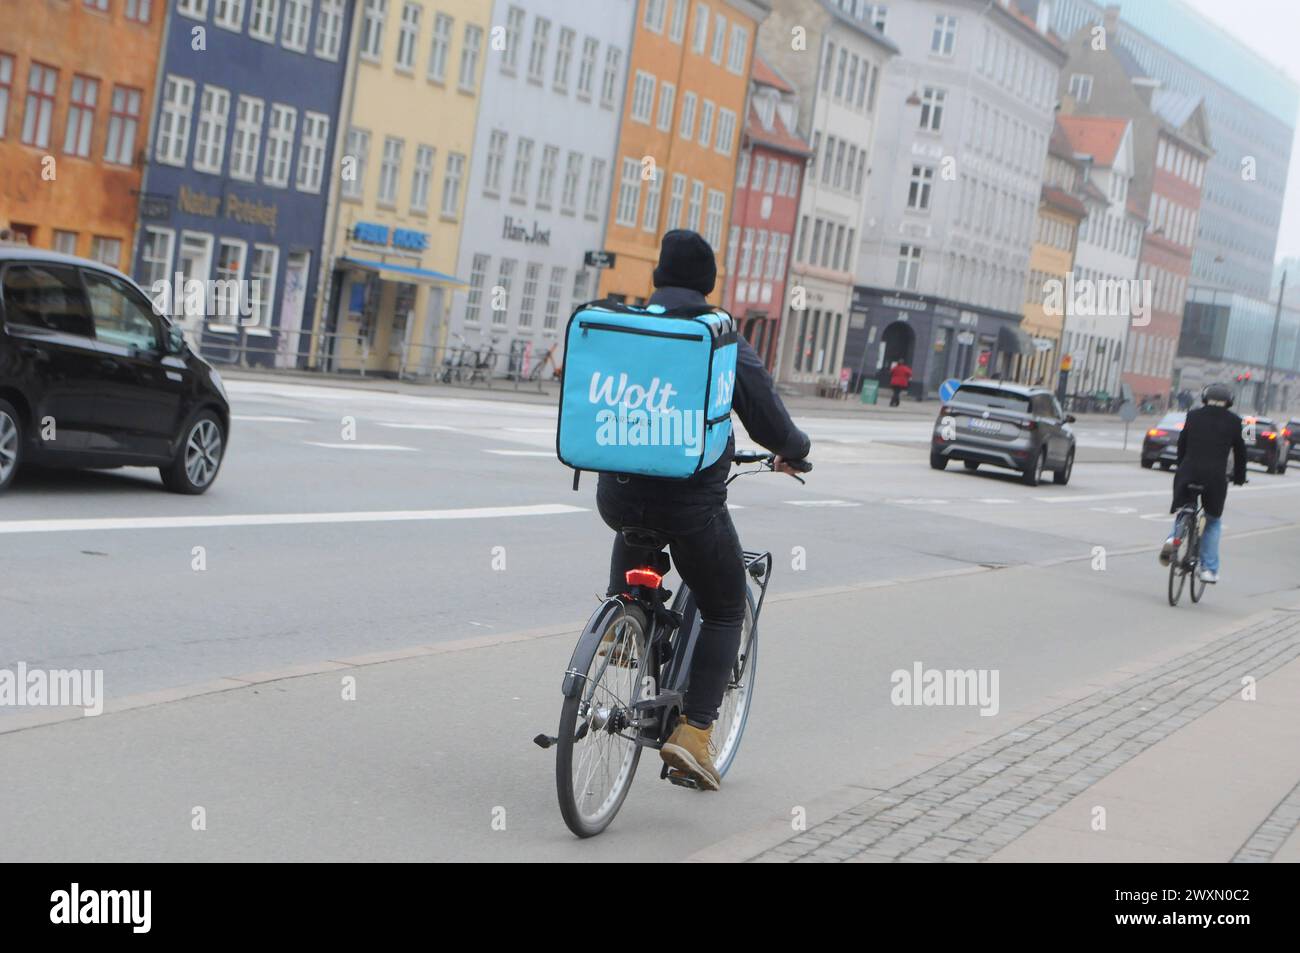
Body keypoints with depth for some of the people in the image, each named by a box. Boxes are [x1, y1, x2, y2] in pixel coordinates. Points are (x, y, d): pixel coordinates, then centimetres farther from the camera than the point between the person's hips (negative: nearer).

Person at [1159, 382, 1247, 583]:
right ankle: (1209, 569, 14)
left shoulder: (1193, 416, 10)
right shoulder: (1233, 421, 6)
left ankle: (1173, 537, -7)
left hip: (1188, 473, 1)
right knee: (1213, 522, 17)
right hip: (1215, 476, -1)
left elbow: (1181, 444, 15)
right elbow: (1240, 451, 12)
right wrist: (1239, 477, 27)